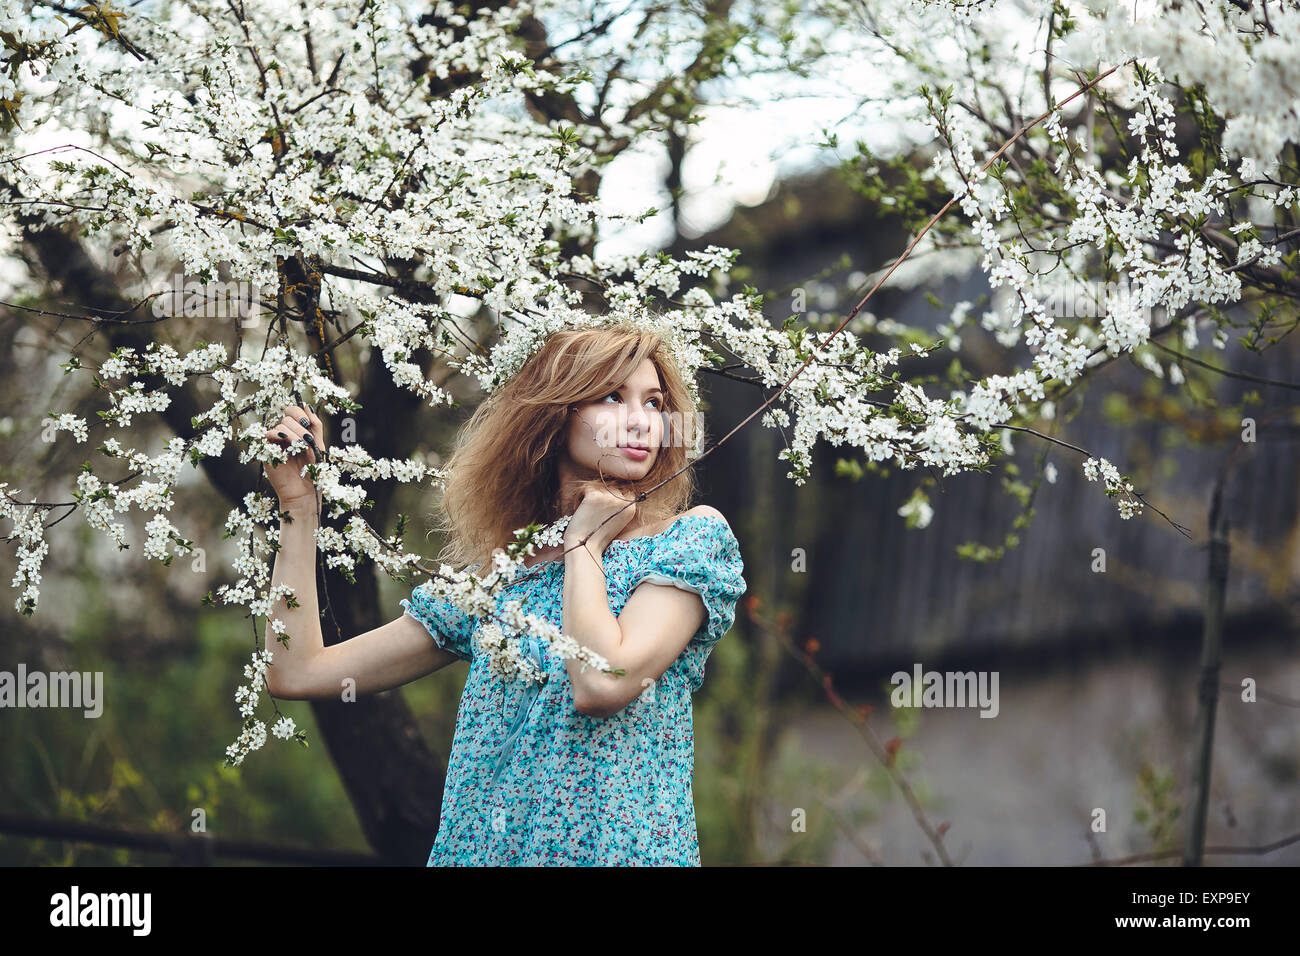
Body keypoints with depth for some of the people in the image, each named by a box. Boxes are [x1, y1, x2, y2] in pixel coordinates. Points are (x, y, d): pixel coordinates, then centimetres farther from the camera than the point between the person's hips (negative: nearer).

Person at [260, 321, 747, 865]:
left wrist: (584, 540, 0)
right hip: (479, 850, 4)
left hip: (621, 848, -4)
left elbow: (602, 685, -13)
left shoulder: (692, 535, 3)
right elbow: (297, 672, 11)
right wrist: (298, 503, 13)